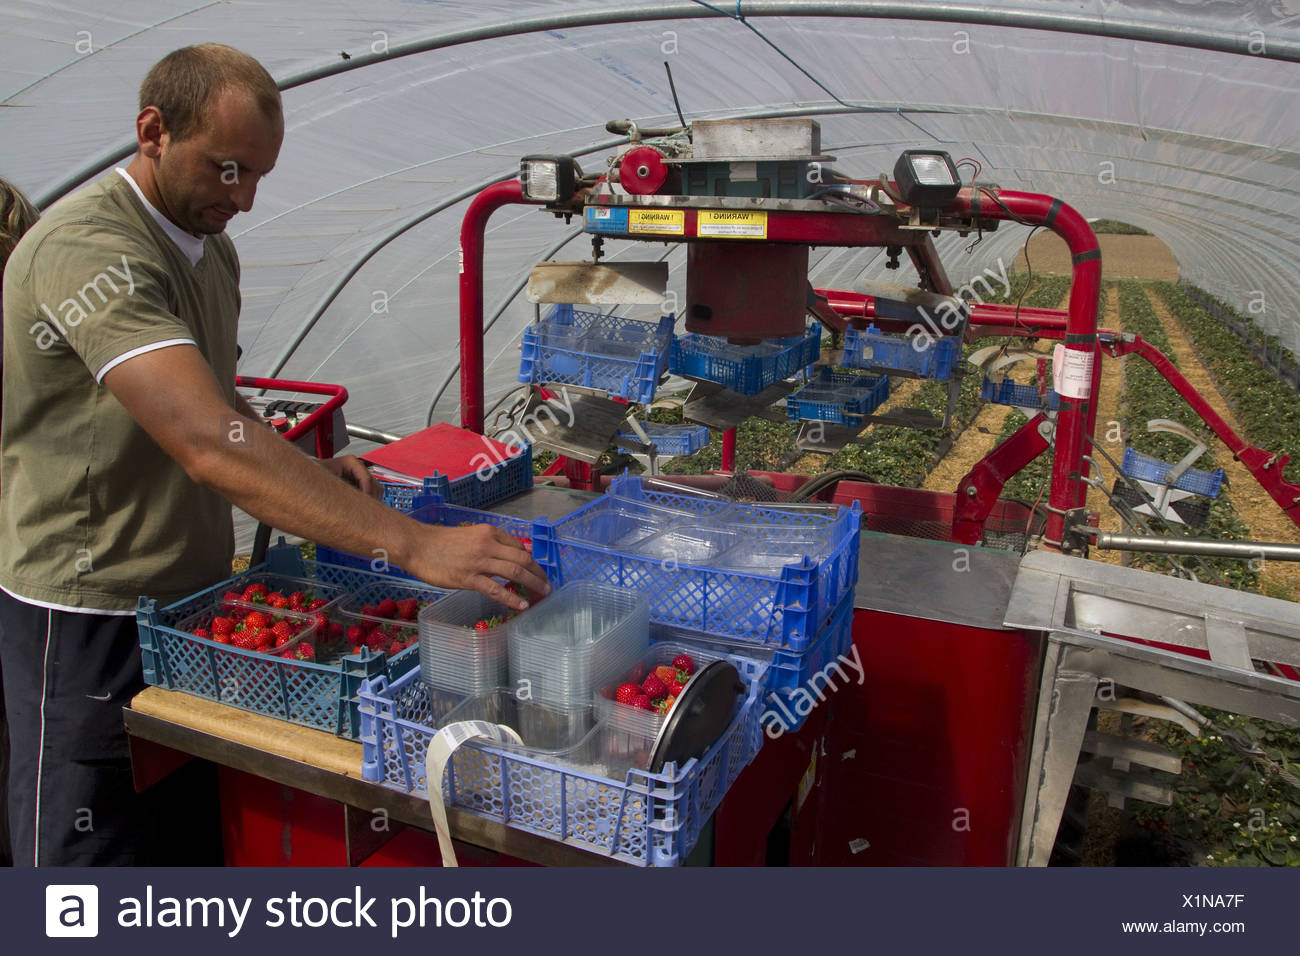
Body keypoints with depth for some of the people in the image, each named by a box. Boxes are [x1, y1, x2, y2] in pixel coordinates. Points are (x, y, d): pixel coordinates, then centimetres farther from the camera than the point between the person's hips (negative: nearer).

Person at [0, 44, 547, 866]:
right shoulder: (87, 250, -23)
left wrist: (309, 472, 0)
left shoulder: (211, 246, 8)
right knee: (89, 849, 8)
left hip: (191, 591, 8)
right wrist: (412, 544, -41)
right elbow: (209, 444, -36)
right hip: (90, 611, -8)